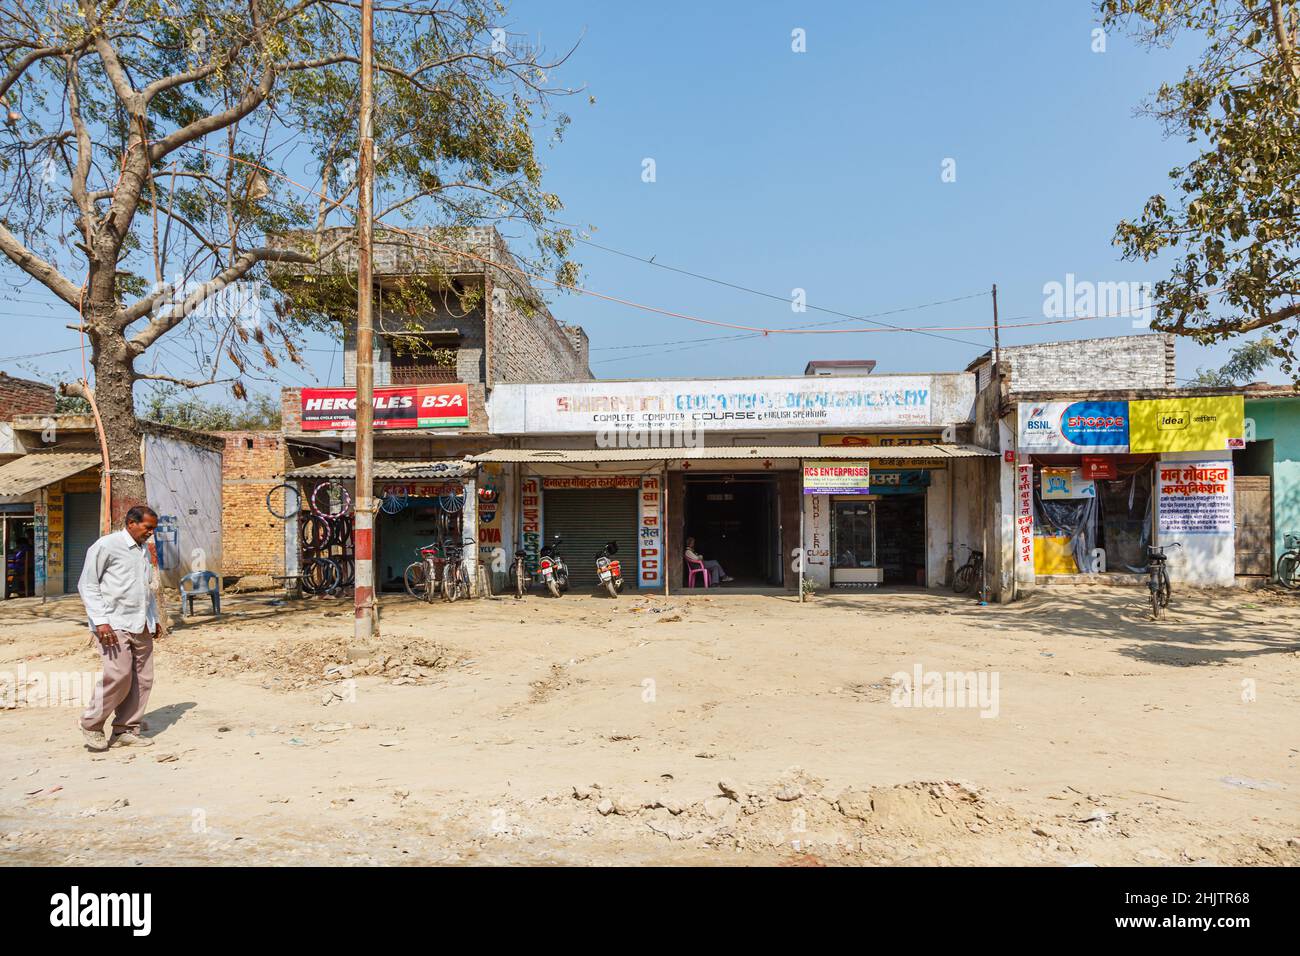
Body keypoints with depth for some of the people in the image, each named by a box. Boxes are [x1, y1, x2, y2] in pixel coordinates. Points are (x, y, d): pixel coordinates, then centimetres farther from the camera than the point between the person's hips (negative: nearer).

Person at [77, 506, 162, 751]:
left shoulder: (143, 549, 17)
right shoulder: (106, 546, -5)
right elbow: (87, 584, -6)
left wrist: (153, 618, 20)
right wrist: (100, 621, -14)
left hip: (141, 626, 7)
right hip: (115, 625, -7)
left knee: (142, 679, 3)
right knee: (118, 677, -12)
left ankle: (126, 730, 12)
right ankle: (91, 724, 9)